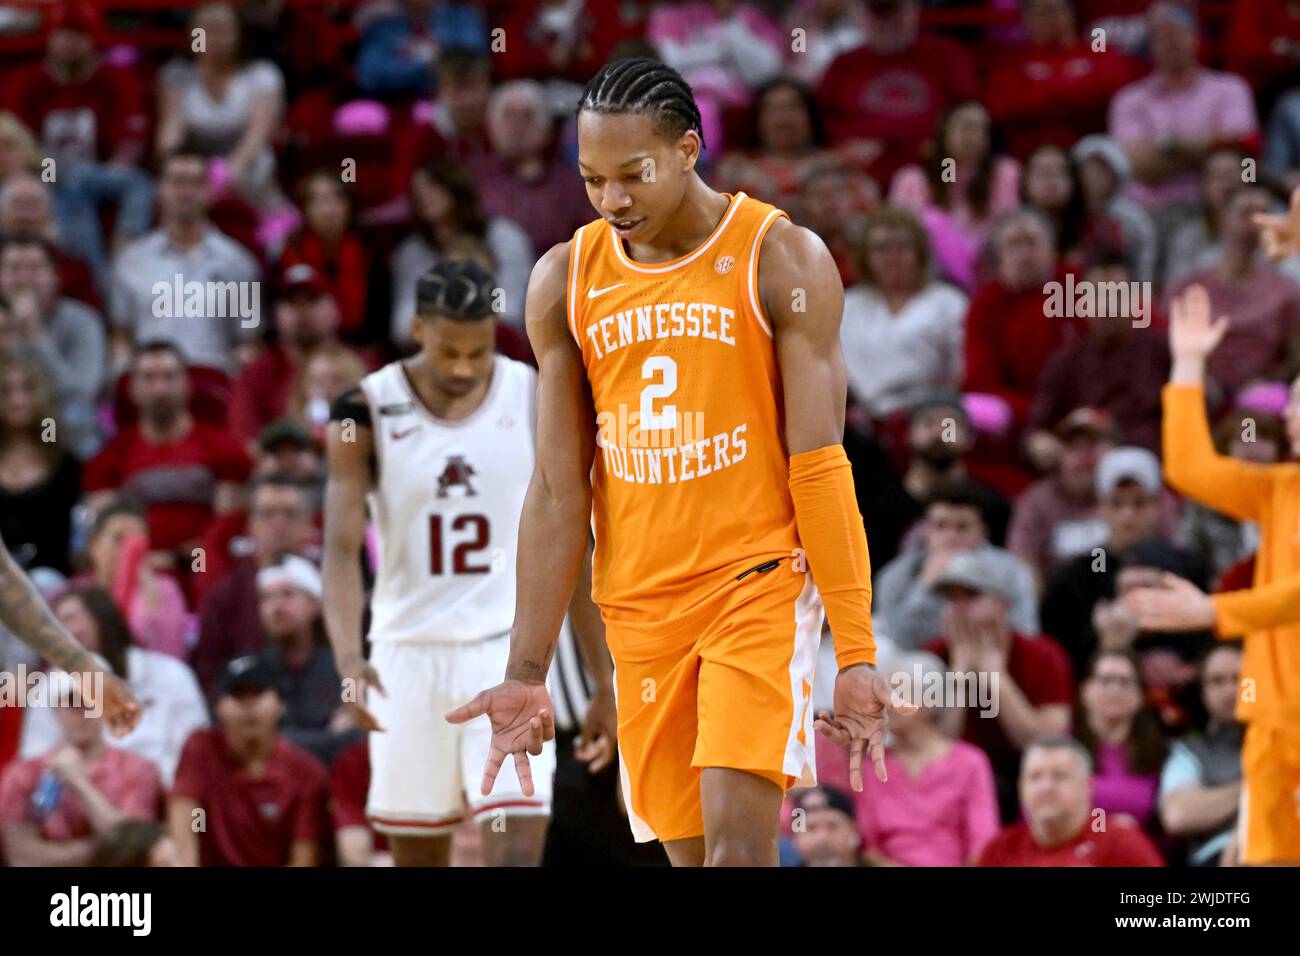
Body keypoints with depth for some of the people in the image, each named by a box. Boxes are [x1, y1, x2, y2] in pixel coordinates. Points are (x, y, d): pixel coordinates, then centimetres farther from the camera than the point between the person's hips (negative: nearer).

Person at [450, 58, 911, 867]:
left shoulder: (783, 261, -6)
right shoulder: (564, 282, 5)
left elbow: (820, 468, -8)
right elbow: (559, 489, 7)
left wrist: (857, 653, -14)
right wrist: (527, 672, 3)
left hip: (759, 581, -4)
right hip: (639, 605, 4)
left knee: (739, 841, -18)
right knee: (687, 848, 4)